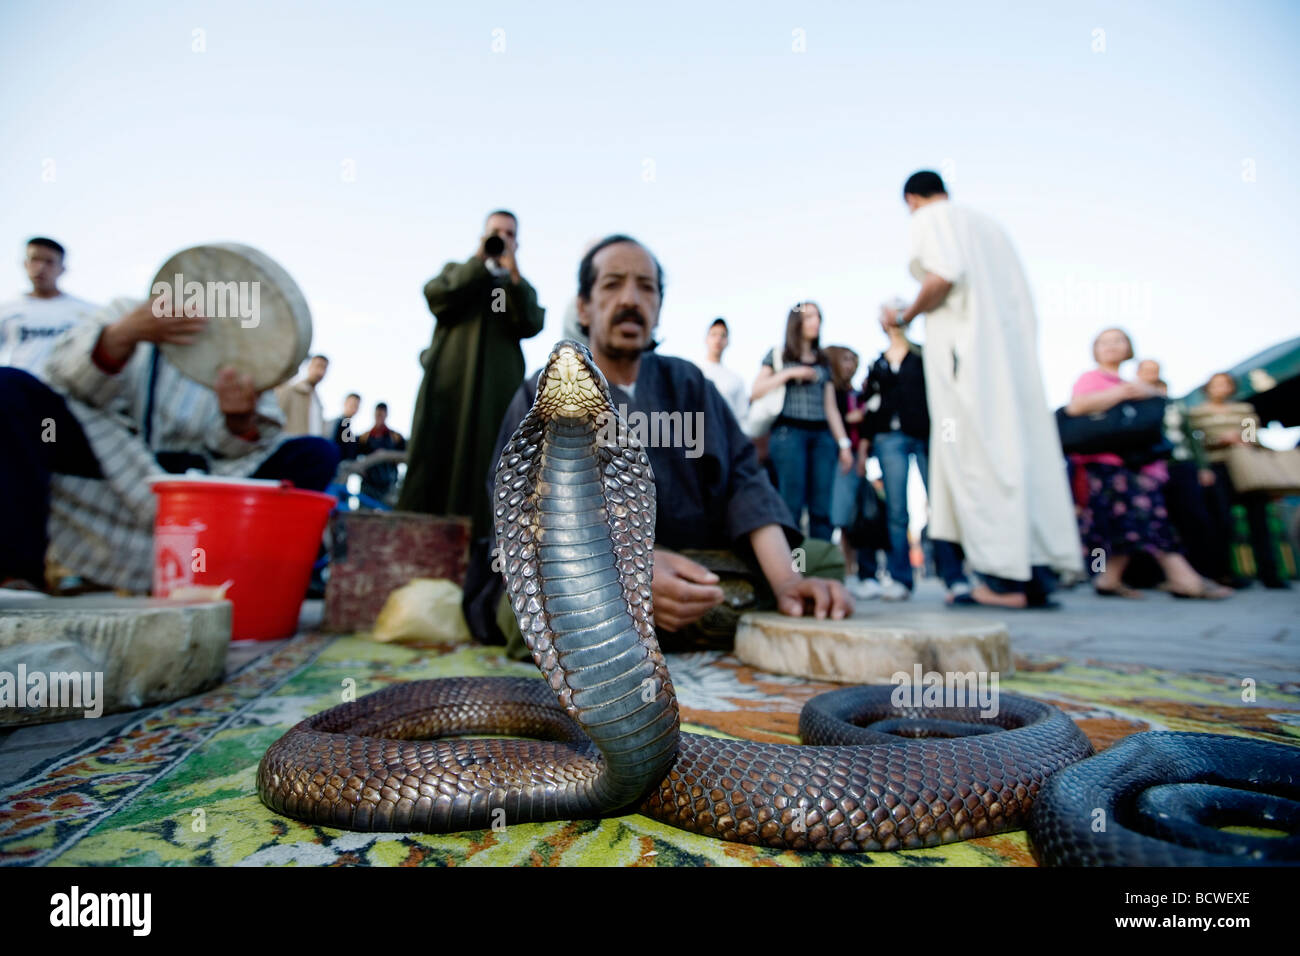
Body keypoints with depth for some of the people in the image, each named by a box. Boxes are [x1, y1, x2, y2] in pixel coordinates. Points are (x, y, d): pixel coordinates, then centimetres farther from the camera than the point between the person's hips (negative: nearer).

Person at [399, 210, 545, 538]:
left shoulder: (521, 289, 22)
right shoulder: (456, 272, 23)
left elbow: (531, 324, 1)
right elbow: (435, 297, 1)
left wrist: (512, 271, -5)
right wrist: (478, 262, 0)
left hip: (497, 389, 0)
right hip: (448, 381, 0)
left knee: (481, 467, -6)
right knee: (433, 461, -5)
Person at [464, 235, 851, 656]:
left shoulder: (687, 382, 10)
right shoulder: (543, 394, 0)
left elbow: (743, 478, -2)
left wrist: (784, 580, -21)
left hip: (697, 569, 3)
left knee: (820, 557, -11)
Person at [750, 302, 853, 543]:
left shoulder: (823, 361, 21)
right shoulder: (778, 355, 10)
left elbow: (830, 407, 18)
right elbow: (756, 392, -1)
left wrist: (844, 443, 10)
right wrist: (789, 373, -8)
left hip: (821, 435, 4)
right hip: (789, 432, -4)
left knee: (821, 509, -2)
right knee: (792, 506, -10)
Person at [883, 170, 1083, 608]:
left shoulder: (929, 218, 3)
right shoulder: (987, 222, 25)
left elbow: (944, 276, -17)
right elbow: (1021, 296, 19)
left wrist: (905, 316, -2)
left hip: (964, 346, -8)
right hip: (1013, 344, 8)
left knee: (977, 453, -9)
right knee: (1020, 450, 5)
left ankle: (1007, 578, -11)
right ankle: (1037, 571, 6)